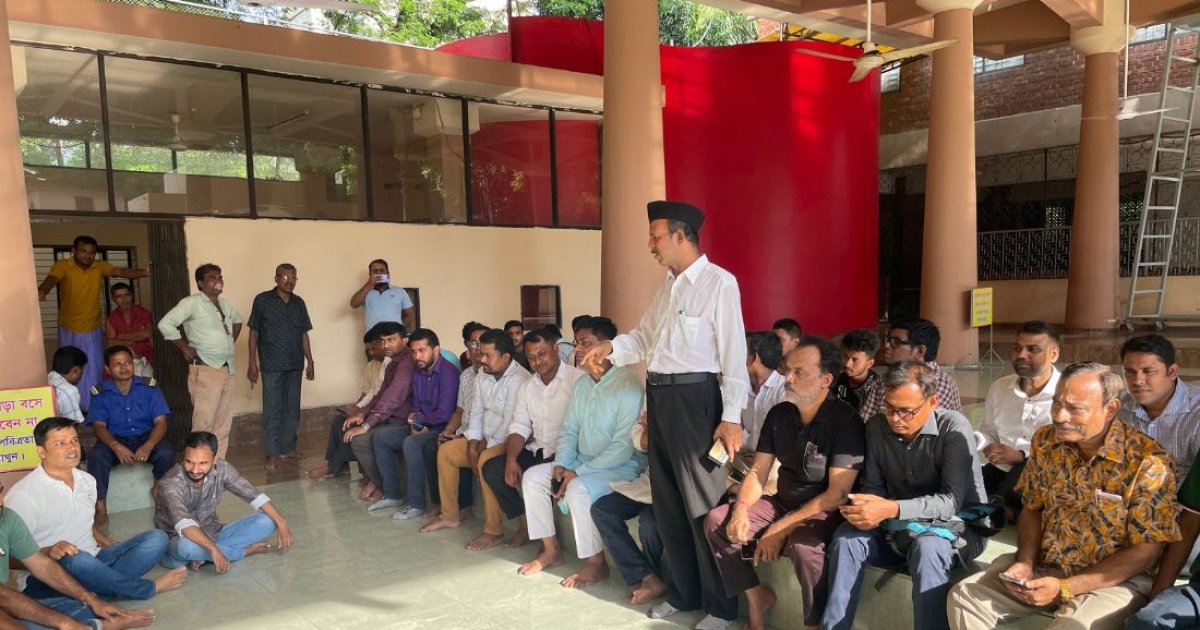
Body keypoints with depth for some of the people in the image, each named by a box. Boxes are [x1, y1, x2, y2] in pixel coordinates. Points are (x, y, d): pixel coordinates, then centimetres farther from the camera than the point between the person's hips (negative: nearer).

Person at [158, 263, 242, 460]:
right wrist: (185, 348, -12)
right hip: (205, 370, -7)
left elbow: (238, 320, 35)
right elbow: (165, 324, -16)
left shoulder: (225, 304, 14)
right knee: (204, 421, -9)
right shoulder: (192, 303, -8)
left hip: (227, 369, 7)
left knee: (224, 422, 9)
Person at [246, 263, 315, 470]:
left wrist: (310, 361, 9)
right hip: (272, 365, -4)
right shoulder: (262, 300, -3)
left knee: (292, 408, 9)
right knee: (272, 410, -1)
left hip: (295, 365, 4)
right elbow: (254, 332, -2)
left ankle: (288, 448, 19)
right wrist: (252, 362, -7)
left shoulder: (299, 302, 9)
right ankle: (273, 453, 5)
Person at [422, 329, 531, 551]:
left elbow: (511, 425, -24)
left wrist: (486, 445, -15)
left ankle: (494, 531, -23)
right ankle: (450, 516, 17)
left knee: (486, 461, -35)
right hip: (486, 441, 10)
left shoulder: (519, 380, -22)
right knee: (445, 451, 6)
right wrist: (473, 444, -2)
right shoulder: (483, 375, 7)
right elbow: (477, 412, 10)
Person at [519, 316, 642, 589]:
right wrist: (561, 465, -7)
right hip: (582, 462, 9)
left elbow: (623, 445, -24)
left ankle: (596, 564, -11)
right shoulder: (580, 384, 8)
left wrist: (578, 472, -22)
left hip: (622, 465, -8)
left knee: (579, 489, -32)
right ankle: (551, 551, 9)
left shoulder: (628, 384, -19)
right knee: (532, 477, -3)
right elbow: (569, 430, 12)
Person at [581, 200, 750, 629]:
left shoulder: (718, 282, -11)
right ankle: (684, 591, 34)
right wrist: (612, 348, -3)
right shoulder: (668, 286, 14)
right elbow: (644, 338, 17)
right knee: (667, 501, 17)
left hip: (694, 397, -9)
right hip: (659, 396, 9)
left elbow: (733, 352, -15)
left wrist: (731, 417, -18)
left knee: (702, 502, 1)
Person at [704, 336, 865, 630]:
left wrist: (781, 528, -23)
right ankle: (756, 595, 10)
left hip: (825, 512, -6)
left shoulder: (845, 421, -17)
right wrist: (741, 509, -14)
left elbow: (837, 494, -20)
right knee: (716, 521, -9)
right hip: (782, 502, 7)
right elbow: (758, 472, 7)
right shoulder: (778, 414, 3)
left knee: (803, 545, -37)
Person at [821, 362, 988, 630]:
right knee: (847, 537, -21)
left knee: (927, 548, -37)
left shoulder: (954, 428, -19)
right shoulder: (876, 426, -3)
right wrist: (865, 509, -22)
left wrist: (891, 509, -39)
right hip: (899, 527, 5)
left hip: (956, 525, -4)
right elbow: (873, 486, 3)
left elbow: (951, 501, -26)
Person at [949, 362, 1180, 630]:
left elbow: (1146, 551, -13)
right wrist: (1025, 563, -9)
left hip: (1113, 580, -4)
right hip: (1044, 567, 5)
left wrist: (1065, 587, -18)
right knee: (965, 596, -12)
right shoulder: (1045, 441, -1)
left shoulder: (1147, 463, -17)